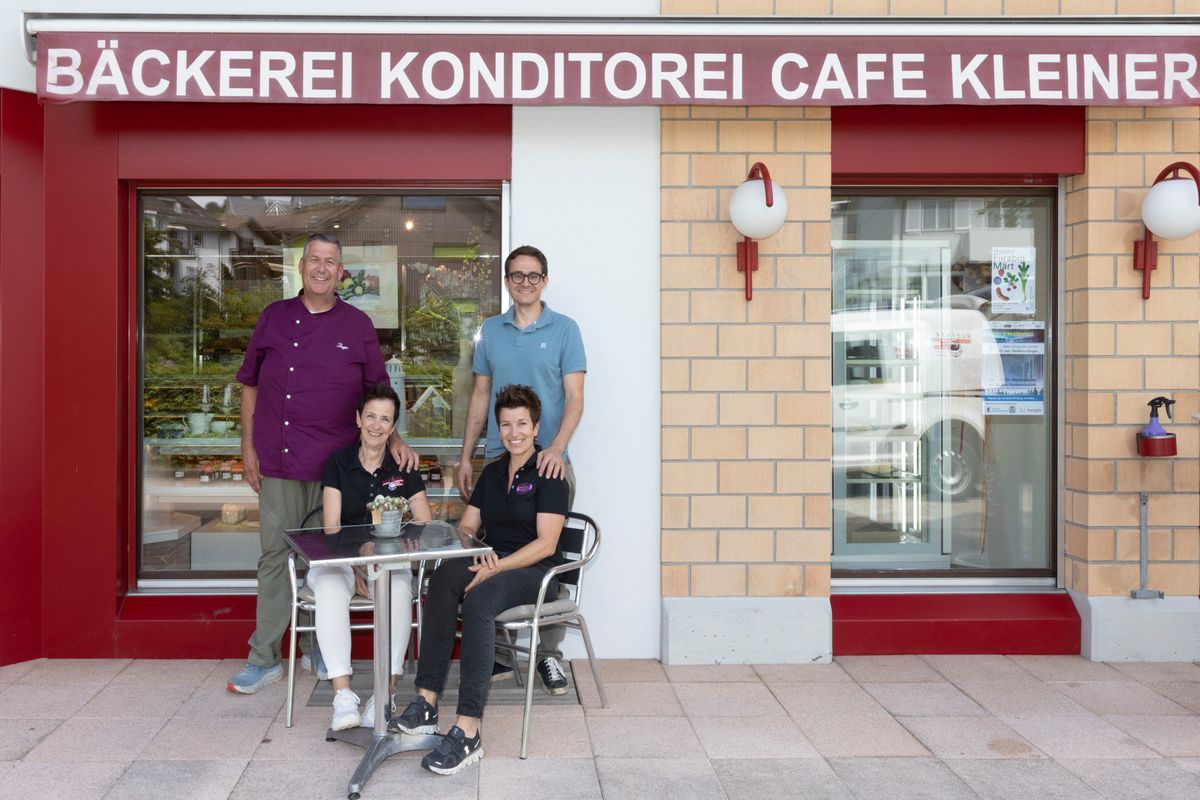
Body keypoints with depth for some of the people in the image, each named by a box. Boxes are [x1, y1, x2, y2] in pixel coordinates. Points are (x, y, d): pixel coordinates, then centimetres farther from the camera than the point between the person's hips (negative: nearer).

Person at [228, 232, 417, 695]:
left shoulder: (357, 326, 5)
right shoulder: (274, 317, 8)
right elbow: (250, 385, 12)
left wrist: (394, 439, -8)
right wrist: (248, 448, 7)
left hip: (335, 463, -1)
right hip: (278, 463, 1)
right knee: (274, 557, 5)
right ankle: (264, 659, 14)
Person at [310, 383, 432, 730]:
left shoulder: (403, 469, 6)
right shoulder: (337, 463, 3)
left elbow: (427, 526, 1)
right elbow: (331, 526, -3)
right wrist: (353, 566, -18)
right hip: (339, 556, 0)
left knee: (400, 588, -35)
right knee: (331, 588, -36)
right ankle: (343, 696, -36)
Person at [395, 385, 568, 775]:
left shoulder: (549, 475, -4)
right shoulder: (492, 472, 18)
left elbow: (545, 544, -12)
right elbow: (466, 527, 17)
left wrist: (496, 567, -21)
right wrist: (478, 554, -6)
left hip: (536, 573, -5)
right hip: (492, 566, 6)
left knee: (480, 597, -37)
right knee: (445, 574, -29)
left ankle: (468, 731, -42)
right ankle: (426, 702, -34)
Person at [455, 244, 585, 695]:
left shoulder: (564, 330, 0)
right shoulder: (491, 331, 10)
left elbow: (575, 399, -6)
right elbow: (480, 396, 15)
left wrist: (557, 447, -22)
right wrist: (466, 456, 10)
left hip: (548, 461, -3)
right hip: (498, 459, 3)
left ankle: (549, 654, 12)